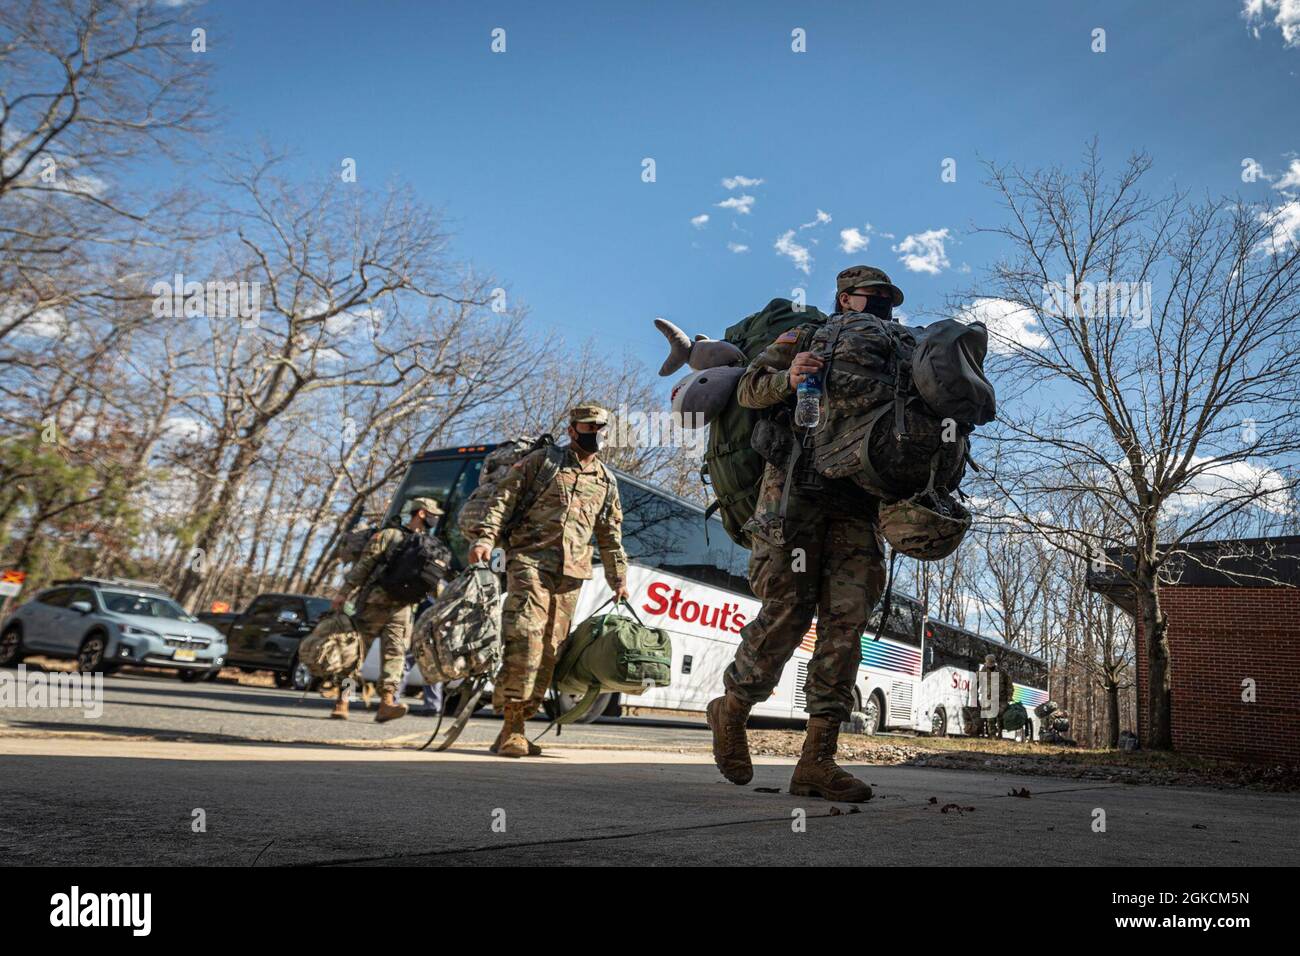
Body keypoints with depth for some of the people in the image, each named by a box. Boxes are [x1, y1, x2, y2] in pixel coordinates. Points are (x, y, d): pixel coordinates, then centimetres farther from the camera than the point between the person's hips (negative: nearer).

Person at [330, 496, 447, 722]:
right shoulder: (389, 535, -1)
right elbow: (363, 565, -4)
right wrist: (344, 592, -8)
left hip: (400, 609, 5)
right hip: (374, 604, -5)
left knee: (395, 654, -7)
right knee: (355, 652, -1)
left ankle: (387, 703, -13)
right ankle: (341, 701, 4)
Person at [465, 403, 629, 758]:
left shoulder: (606, 481, 20)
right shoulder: (542, 460, 6)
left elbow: (611, 535, 25)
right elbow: (504, 498, -1)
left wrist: (618, 578, 21)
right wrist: (485, 537, -13)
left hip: (571, 573, 5)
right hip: (531, 560, -5)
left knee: (550, 648, 1)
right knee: (525, 636, -18)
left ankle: (516, 727, 7)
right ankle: (511, 724, -13)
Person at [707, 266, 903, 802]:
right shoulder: (804, 339, 12)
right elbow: (749, 389, -1)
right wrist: (788, 379, -21)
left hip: (854, 506, 4)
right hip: (797, 490, -4)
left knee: (846, 620, -9)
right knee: (788, 612, -11)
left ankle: (816, 761, -9)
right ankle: (731, 710, 13)